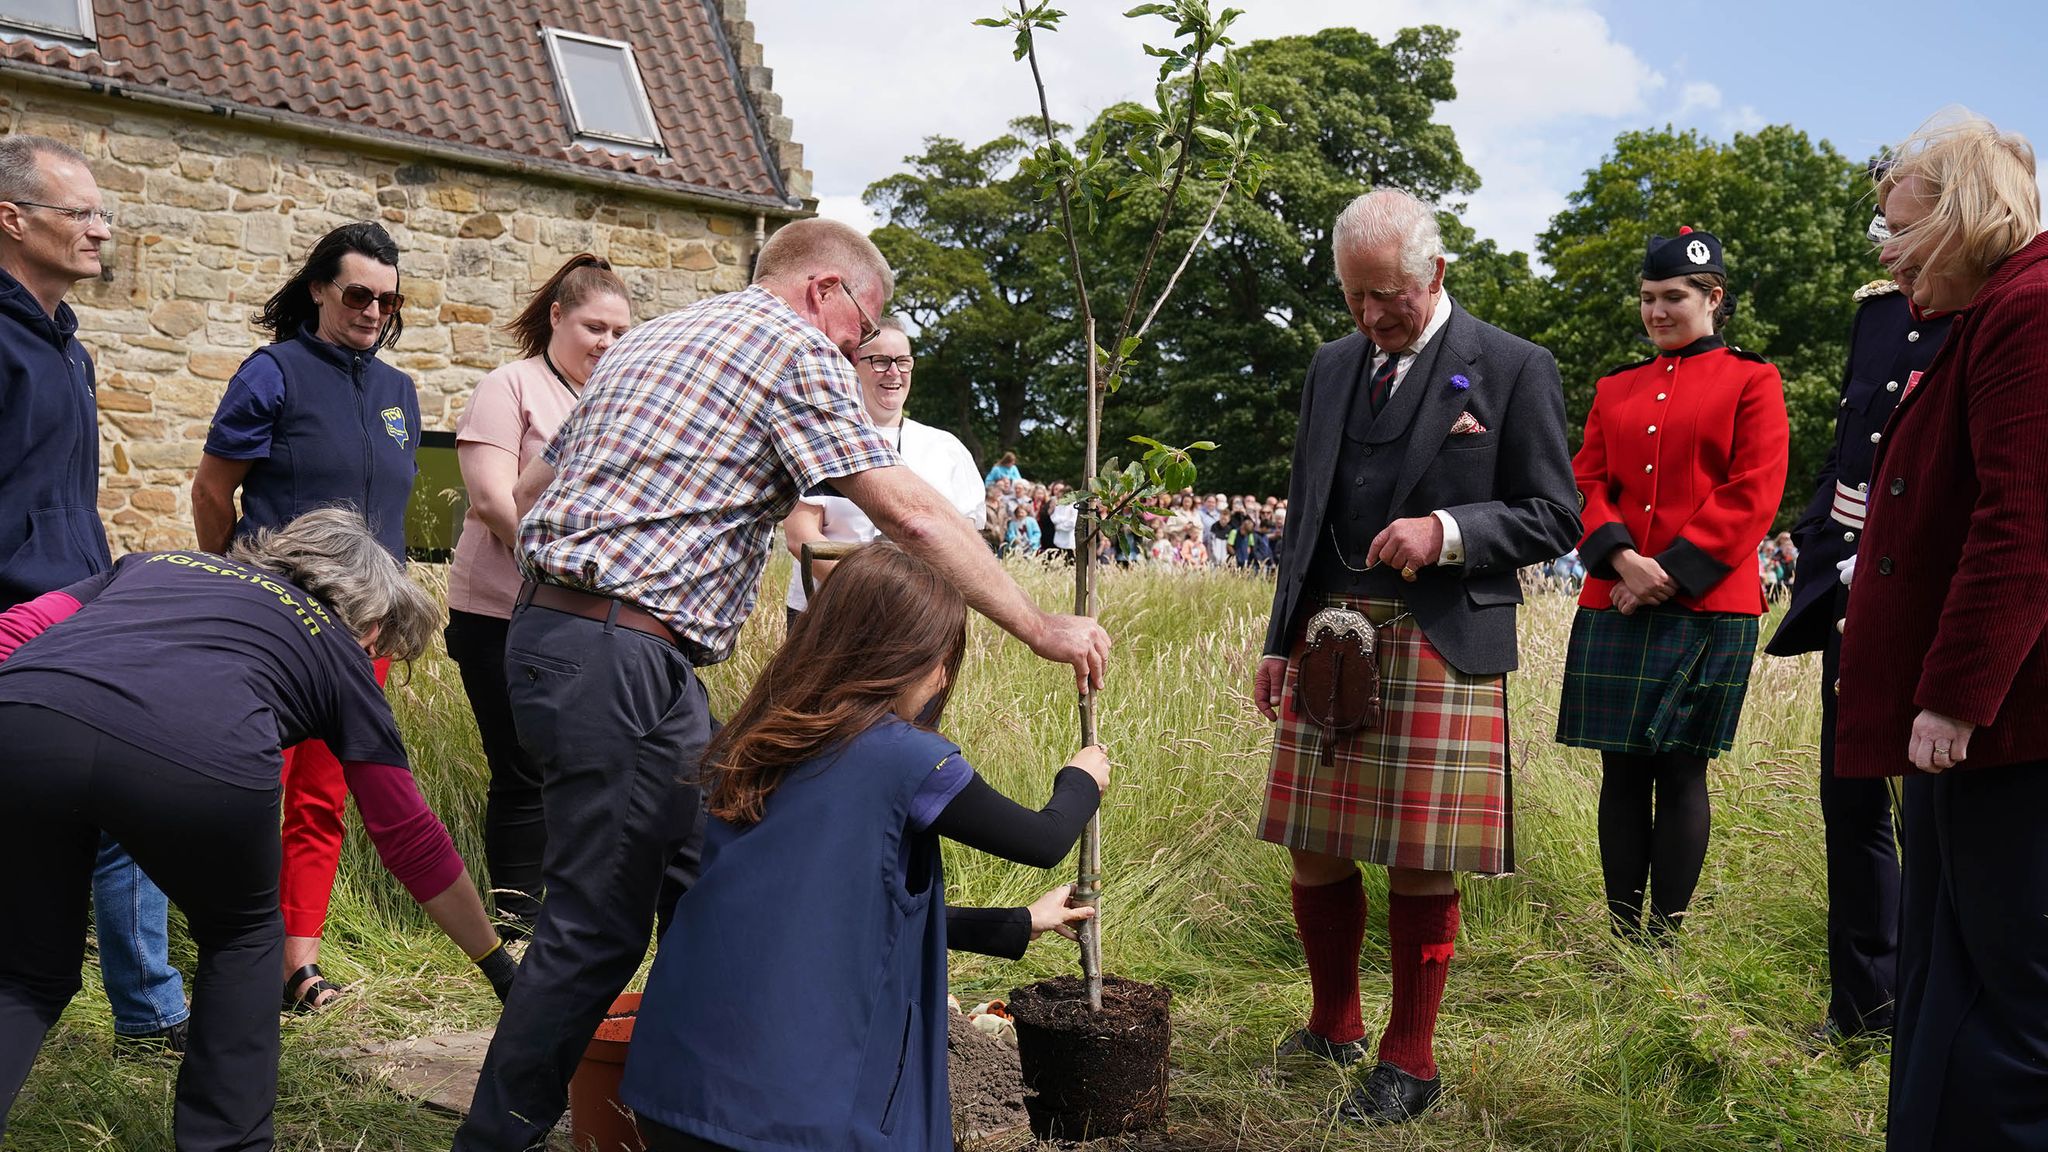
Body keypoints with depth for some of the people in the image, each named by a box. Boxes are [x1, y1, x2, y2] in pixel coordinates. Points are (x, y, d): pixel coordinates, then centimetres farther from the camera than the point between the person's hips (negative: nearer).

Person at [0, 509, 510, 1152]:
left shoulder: (152, 563, 39)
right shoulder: (337, 651, 31)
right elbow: (410, 838, 34)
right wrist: (499, 965, 45)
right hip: (199, 760, -2)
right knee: (242, 937, 30)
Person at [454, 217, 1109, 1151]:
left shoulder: (652, 337, 23)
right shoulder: (794, 346, -4)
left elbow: (533, 487, 24)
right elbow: (910, 516, -10)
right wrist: (1041, 629, -4)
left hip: (550, 624, 10)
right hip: (621, 659, -10)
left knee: (703, 887, 13)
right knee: (598, 924, -3)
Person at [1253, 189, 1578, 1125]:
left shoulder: (1514, 370, -1)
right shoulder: (1332, 367, 15)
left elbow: (1554, 518, -2)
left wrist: (1447, 531, -18)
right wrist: (1280, 641, 14)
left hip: (1442, 650, -5)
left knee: (1420, 866, 1)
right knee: (1314, 853, 8)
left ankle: (1409, 1060, 17)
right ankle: (1332, 1027, 30)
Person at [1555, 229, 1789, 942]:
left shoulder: (1752, 380, 3)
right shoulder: (1615, 389, 17)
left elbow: (1752, 496, -5)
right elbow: (1587, 483, 10)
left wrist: (1673, 570, -12)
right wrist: (1622, 557, -9)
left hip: (1706, 606, -4)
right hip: (1614, 605, 4)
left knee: (1681, 772, -1)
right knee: (1621, 770, 5)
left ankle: (1664, 939, 8)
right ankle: (1622, 936, 14)